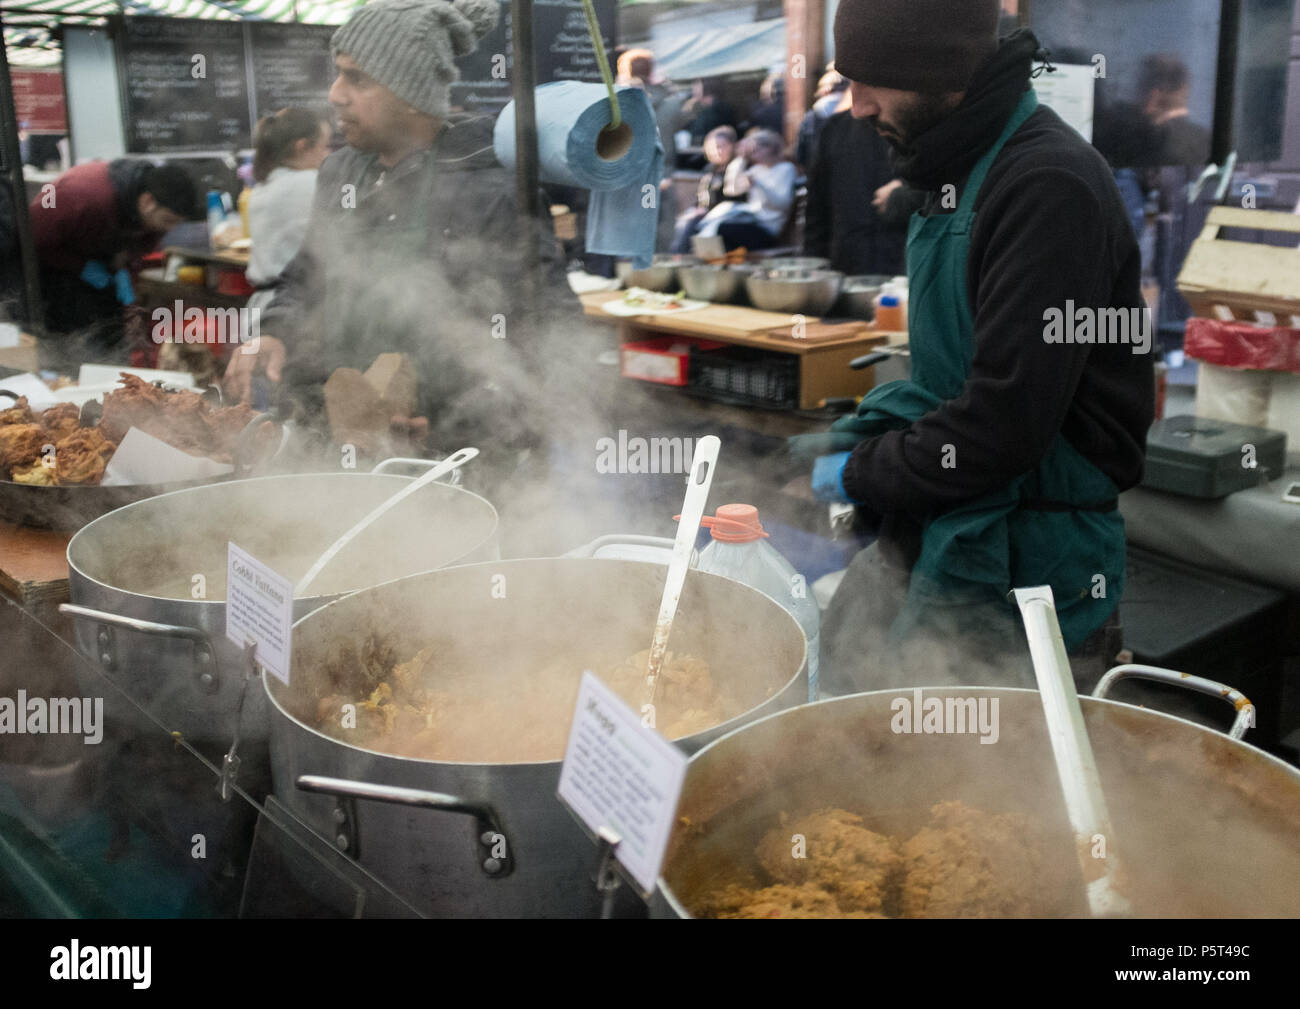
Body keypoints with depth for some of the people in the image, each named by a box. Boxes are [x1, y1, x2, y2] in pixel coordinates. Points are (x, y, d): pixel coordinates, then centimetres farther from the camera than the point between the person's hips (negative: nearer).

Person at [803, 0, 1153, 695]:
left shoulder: (1050, 186, -20)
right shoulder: (961, 173, 12)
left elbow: (1007, 422, -24)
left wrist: (860, 473, -11)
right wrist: (861, 436, 6)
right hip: (934, 532, 9)